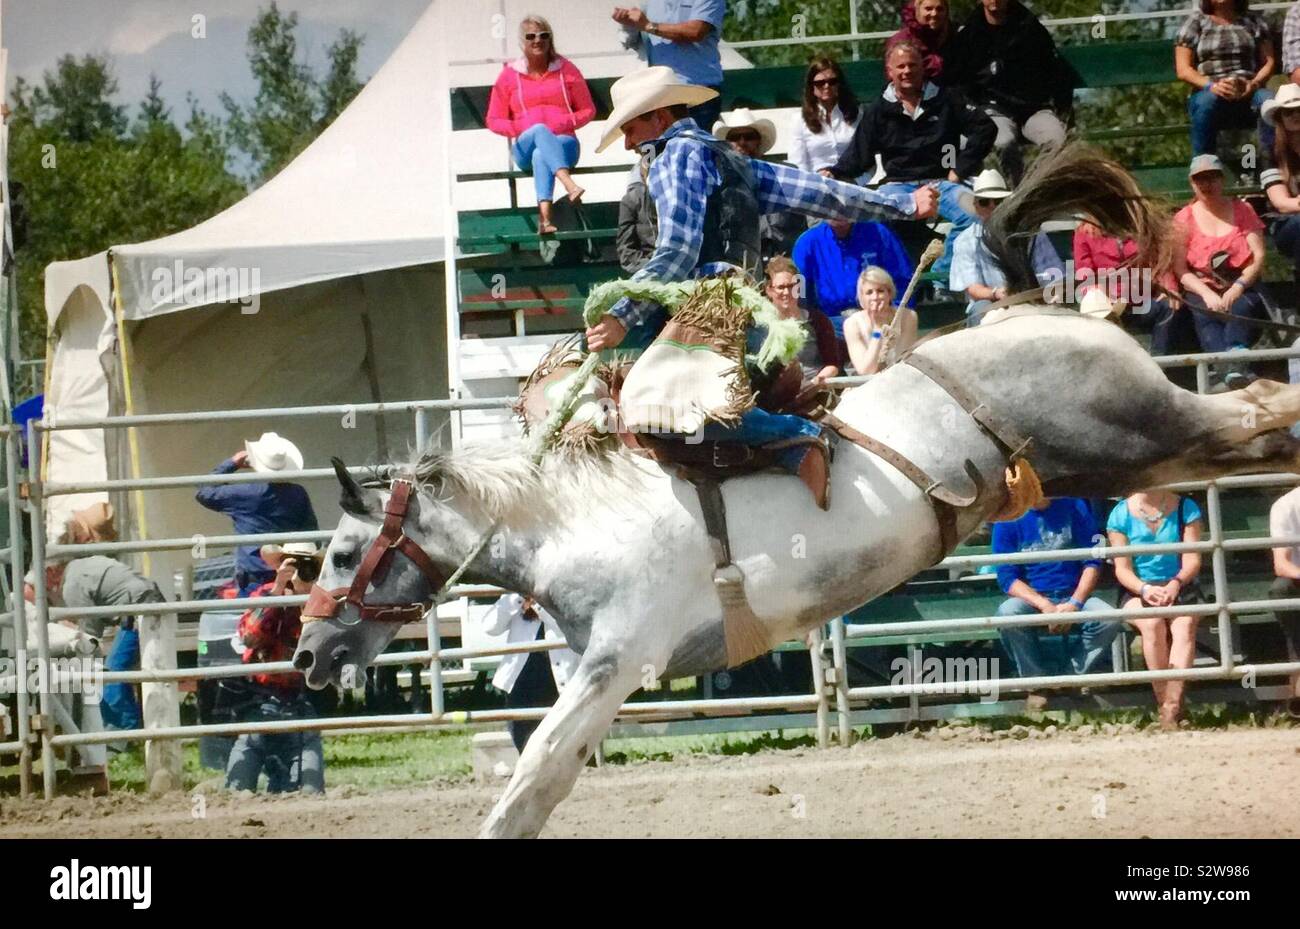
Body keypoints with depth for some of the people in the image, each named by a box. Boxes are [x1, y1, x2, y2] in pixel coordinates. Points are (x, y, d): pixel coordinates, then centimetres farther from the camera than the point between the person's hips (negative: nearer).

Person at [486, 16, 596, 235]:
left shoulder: (566, 69, 12)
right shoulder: (509, 75, 10)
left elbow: (587, 110, 13)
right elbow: (494, 121, 10)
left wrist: (564, 124, -8)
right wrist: (521, 129, -10)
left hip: (563, 143, 0)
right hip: (525, 149, 0)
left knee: (541, 155, -38)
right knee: (540, 130, -37)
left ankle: (544, 217, -60)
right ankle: (570, 185, -63)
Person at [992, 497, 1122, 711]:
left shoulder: (1074, 506, 2)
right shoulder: (1008, 519, -2)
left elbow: (1092, 562, 1)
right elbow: (1007, 578, -6)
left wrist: (1074, 604, -15)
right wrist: (1044, 606, -22)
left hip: (1074, 596, 1)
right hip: (1032, 598, -1)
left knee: (1109, 619, -29)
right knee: (1008, 614, -34)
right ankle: (1037, 682, -15)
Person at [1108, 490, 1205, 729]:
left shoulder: (1185, 508, 4)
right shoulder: (1122, 514, 3)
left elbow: (1192, 560, -4)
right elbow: (1122, 569, -2)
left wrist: (1175, 584, -24)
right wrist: (1145, 589, -22)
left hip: (1181, 590, 0)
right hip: (1138, 593, 0)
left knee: (1184, 624, -33)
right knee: (1153, 623, -34)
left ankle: (1172, 708, -43)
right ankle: (1164, 705, -33)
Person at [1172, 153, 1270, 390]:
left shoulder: (1242, 210, 15)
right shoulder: (1184, 219, 12)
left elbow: (1259, 256, 5)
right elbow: (1180, 269, 2)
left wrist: (1238, 287, -13)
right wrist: (1206, 294, -16)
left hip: (1243, 288, 1)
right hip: (1202, 291, -1)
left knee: (1241, 307, -35)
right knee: (1205, 315, -36)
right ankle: (1230, 369, -64)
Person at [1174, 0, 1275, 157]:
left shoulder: (1253, 22, 19)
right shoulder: (1196, 22, 13)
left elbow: (1268, 63, 11)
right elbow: (1183, 70, 4)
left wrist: (1254, 84, -12)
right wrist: (1212, 86, -16)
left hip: (1248, 93, 1)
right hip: (1209, 92, -1)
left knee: (1268, 100, -34)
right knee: (1207, 100, -38)